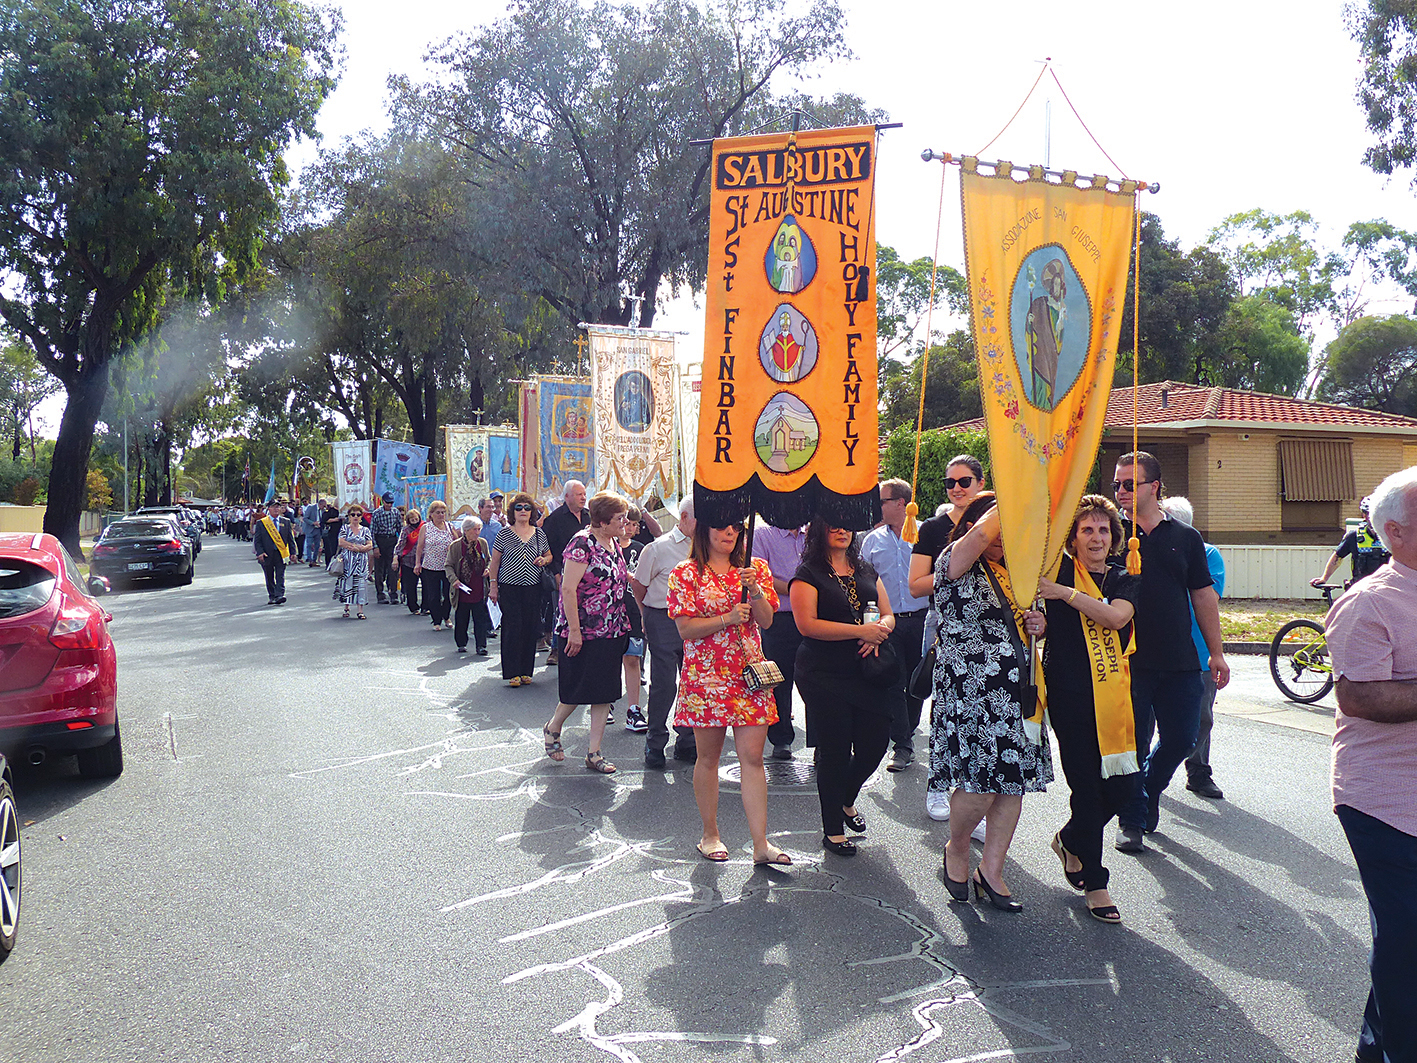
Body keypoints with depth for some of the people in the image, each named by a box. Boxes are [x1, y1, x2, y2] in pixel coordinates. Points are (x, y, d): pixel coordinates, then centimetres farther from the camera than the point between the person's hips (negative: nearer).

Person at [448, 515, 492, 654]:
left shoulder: (482, 543, 5)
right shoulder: (455, 546, -5)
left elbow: (489, 560, 18)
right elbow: (449, 566, -2)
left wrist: (488, 569, -2)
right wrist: (454, 579, -18)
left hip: (479, 589, 2)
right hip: (462, 589, -2)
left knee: (480, 618, -1)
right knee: (461, 619, 9)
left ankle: (481, 646, 4)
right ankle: (461, 644, 24)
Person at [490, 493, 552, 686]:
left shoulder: (539, 534, 9)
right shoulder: (504, 533, 2)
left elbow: (549, 555, 22)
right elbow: (495, 561, 4)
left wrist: (545, 560, -2)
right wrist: (493, 586, -1)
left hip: (533, 588, 3)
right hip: (509, 587, -3)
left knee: (530, 628, 2)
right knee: (513, 628, -7)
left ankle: (526, 671, 12)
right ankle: (512, 673, -2)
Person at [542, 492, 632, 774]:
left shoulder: (614, 543, 10)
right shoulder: (582, 543, -16)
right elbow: (568, 589, -19)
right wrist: (574, 631, -20)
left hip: (612, 632, 8)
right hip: (585, 632, -8)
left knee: (605, 692, 8)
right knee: (578, 690, 3)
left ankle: (594, 753, 16)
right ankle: (553, 727, 32)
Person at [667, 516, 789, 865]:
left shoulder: (755, 568, 9)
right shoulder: (685, 574, -2)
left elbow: (766, 620, 3)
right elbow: (685, 629, -8)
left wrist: (755, 590, -15)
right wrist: (728, 618, -19)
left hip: (750, 673, 3)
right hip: (706, 675, -3)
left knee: (753, 757, 0)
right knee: (708, 757, 8)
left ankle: (761, 844, 3)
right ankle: (710, 834, 23)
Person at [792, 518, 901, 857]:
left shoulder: (866, 570, 15)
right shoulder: (808, 574, -4)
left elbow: (888, 614, 16)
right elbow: (807, 624, -15)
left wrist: (880, 631, -9)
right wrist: (860, 630, -19)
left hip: (867, 672, 6)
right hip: (824, 674, -5)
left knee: (876, 742, 4)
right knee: (835, 750, -1)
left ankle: (846, 801, 35)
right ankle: (832, 830, 16)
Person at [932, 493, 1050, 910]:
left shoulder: (1012, 571, 19)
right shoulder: (954, 563, -5)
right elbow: (981, 534, -27)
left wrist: (1037, 626, 7)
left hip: (1017, 692, 8)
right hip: (970, 692, -8)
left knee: (1014, 781, 6)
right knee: (980, 784, -11)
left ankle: (991, 871, 21)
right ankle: (956, 848, 19)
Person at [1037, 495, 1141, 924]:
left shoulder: (1126, 580, 9)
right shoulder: (1060, 569, 4)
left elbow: (1116, 617, -10)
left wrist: (1065, 593, -18)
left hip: (1114, 693, 4)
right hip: (1070, 693, -4)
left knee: (1119, 784, 5)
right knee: (1087, 785, -1)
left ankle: (1070, 840, 35)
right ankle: (1094, 882, 16)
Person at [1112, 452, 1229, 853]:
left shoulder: (1185, 538, 8)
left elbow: (1204, 596, 12)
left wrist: (1216, 653, 11)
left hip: (1180, 661, 3)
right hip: (1129, 659, -3)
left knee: (1181, 738, 7)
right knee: (1134, 741, 2)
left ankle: (1149, 791, 35)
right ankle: (1131, 820, 18)